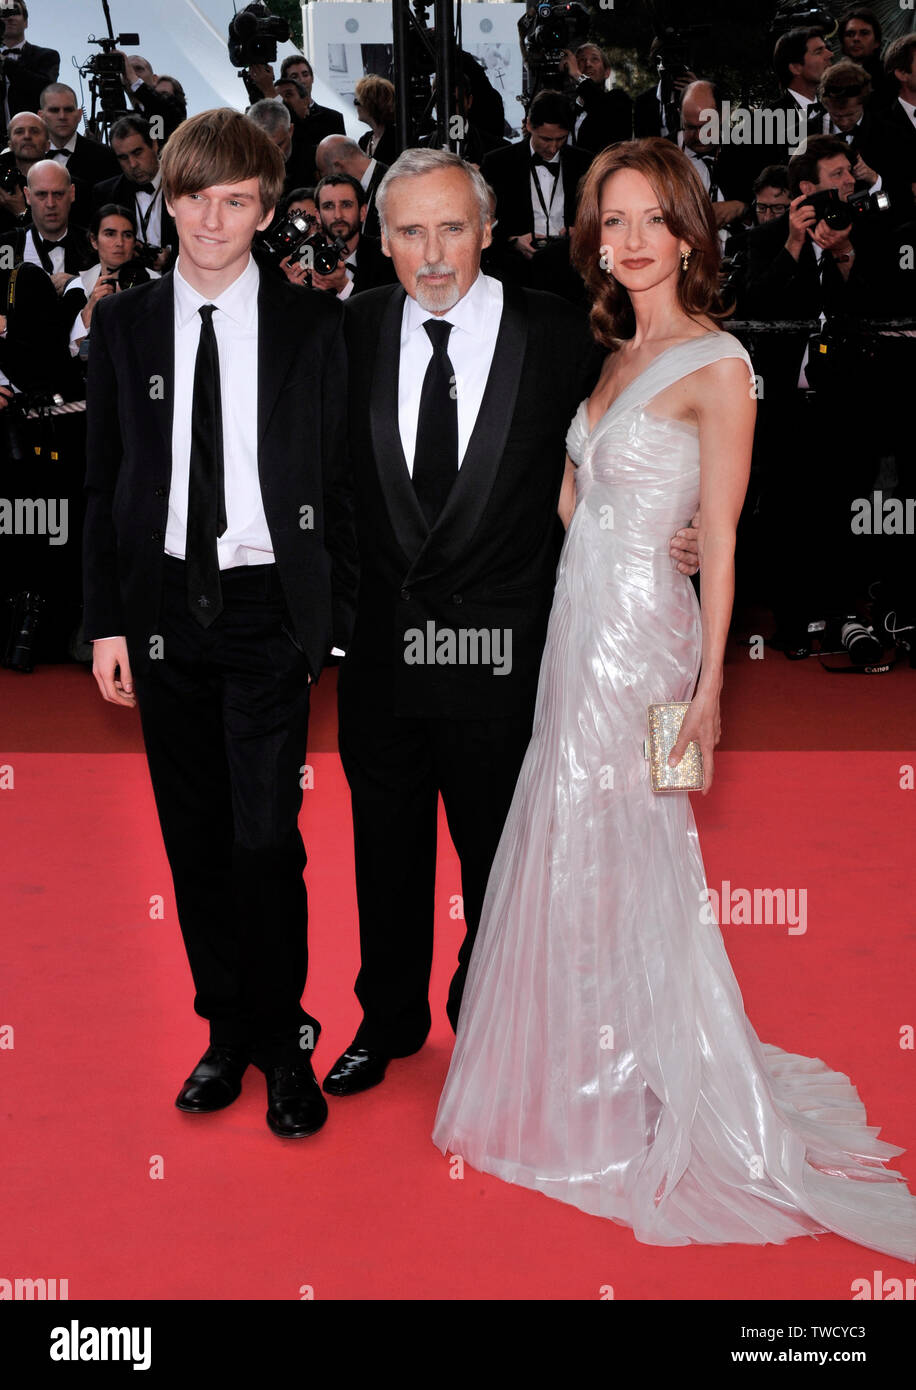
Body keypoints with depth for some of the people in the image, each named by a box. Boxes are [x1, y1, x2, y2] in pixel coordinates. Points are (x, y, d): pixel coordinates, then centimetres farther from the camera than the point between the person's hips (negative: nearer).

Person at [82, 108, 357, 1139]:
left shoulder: (312, 326, 2)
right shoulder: (124, 325, 7)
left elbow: (337, 478, 2)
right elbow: (104, 483, 8)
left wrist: (336, 618, -3)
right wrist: (107, 621, 2)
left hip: (270, 611, -2)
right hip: (164, 610, 3)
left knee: (266, 837, -5)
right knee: (194, 836, 9)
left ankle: (284, 1043, 13)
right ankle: (228, 1028, 25)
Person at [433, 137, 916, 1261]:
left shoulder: (716, 365, -9)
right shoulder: (617, 357, 14)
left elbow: (720, 539, -12)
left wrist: (708, 684, -14)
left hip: (639, 635, -8)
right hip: (577, 623, 8)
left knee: (625, 863, 0)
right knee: (569, 858, 13)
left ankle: (681, 1106, 16)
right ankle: (586, 1079, 29)